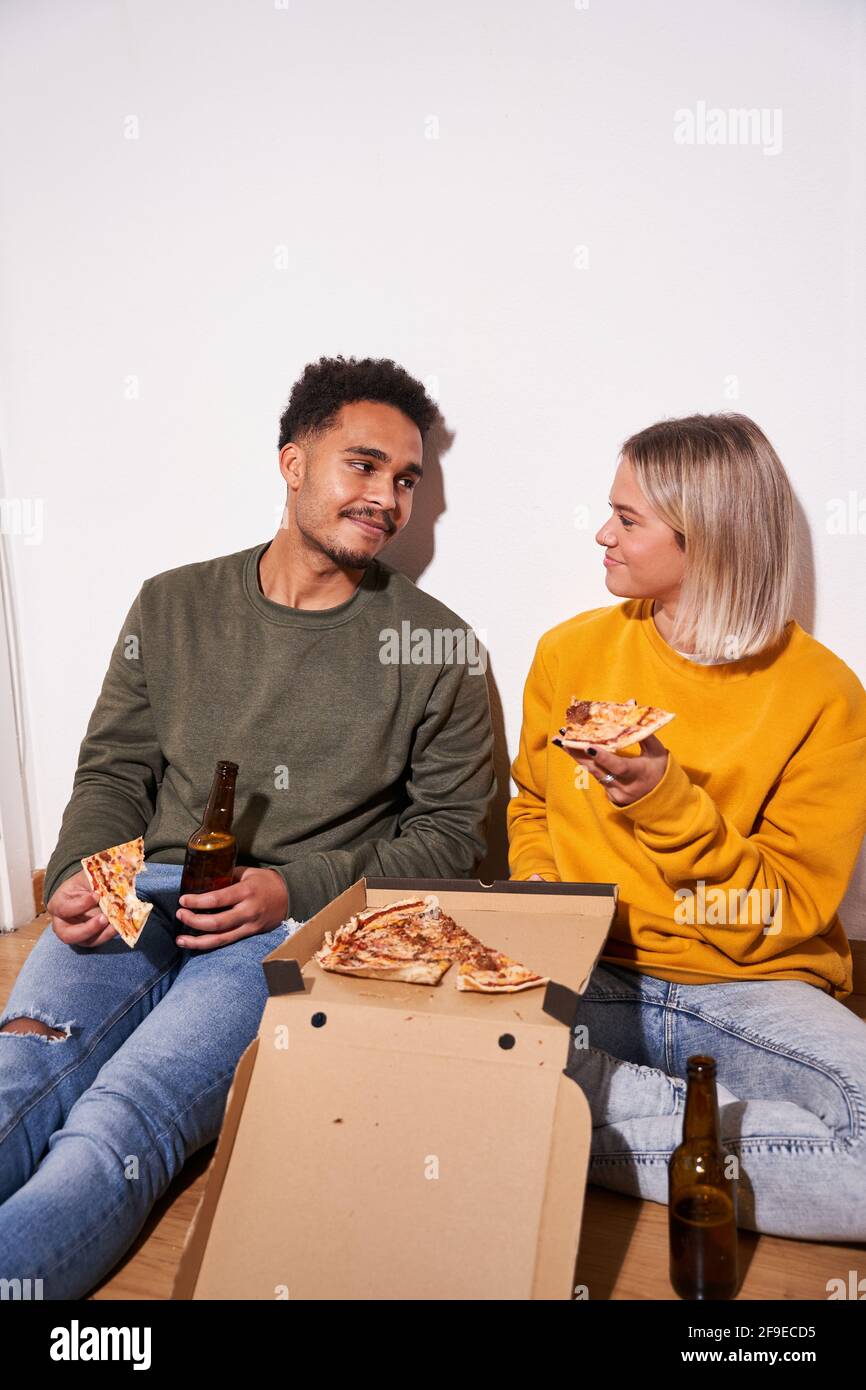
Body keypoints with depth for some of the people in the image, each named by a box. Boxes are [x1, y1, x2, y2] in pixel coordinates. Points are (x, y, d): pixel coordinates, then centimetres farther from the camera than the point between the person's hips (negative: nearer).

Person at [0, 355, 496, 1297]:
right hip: (141, 902, 4)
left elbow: (449, 832, 2)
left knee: (115, 1130, -27)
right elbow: (114, 770, 15)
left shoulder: (436, 647, 2)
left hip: (303, 927, -3)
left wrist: (295, 890, -11)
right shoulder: (173, 607, 11)